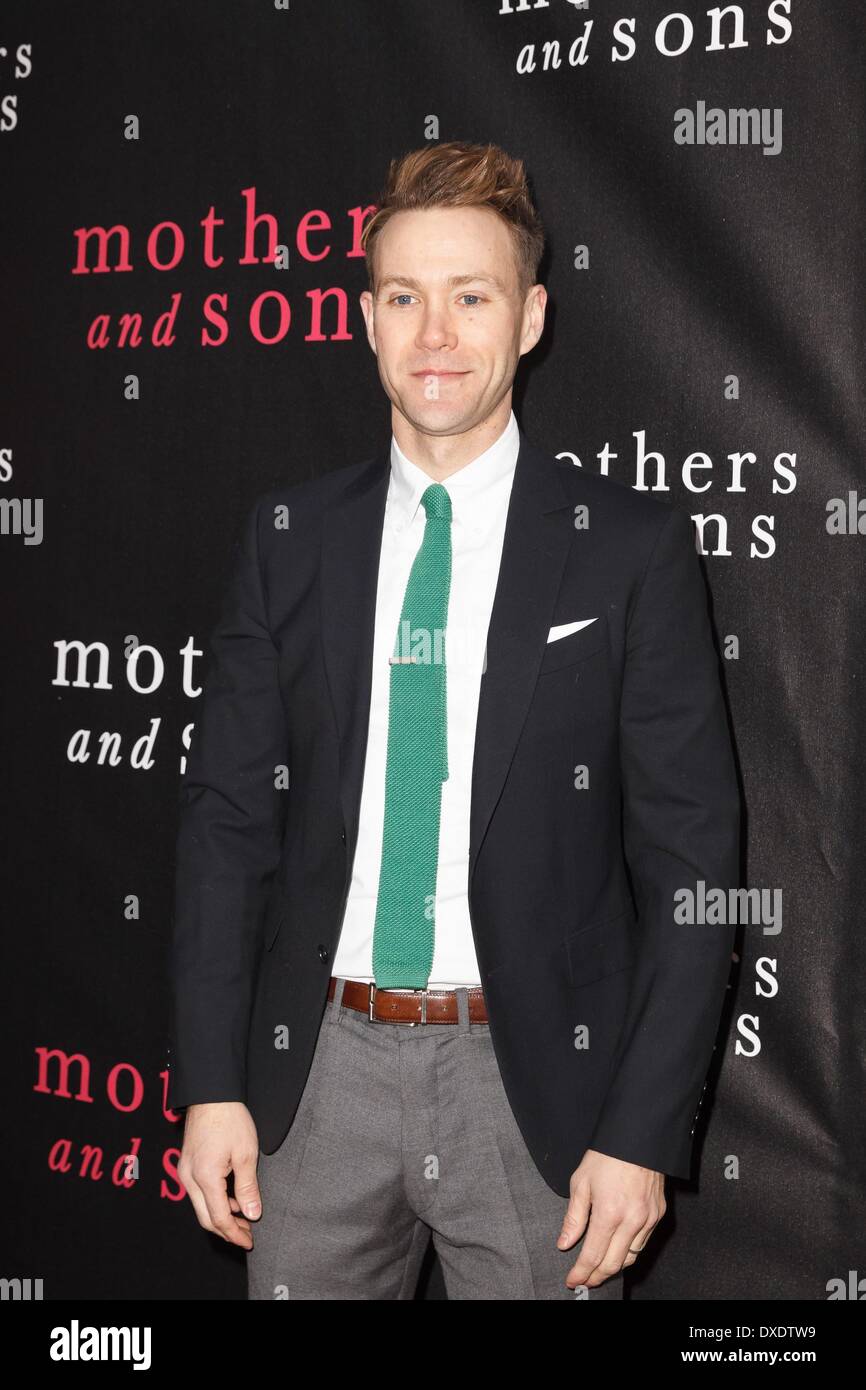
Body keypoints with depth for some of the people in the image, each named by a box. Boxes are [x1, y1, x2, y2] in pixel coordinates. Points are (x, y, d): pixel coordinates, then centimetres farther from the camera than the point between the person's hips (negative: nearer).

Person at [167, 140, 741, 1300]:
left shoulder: (632, 546, -5)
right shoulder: (289, 536, 4)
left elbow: (690, 857, -5)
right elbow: (227, 814, 5)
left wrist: (643, 1136, -9)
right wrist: (211, 1083, -1)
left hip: (536, 1081, -2)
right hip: (319, 1072, 3)